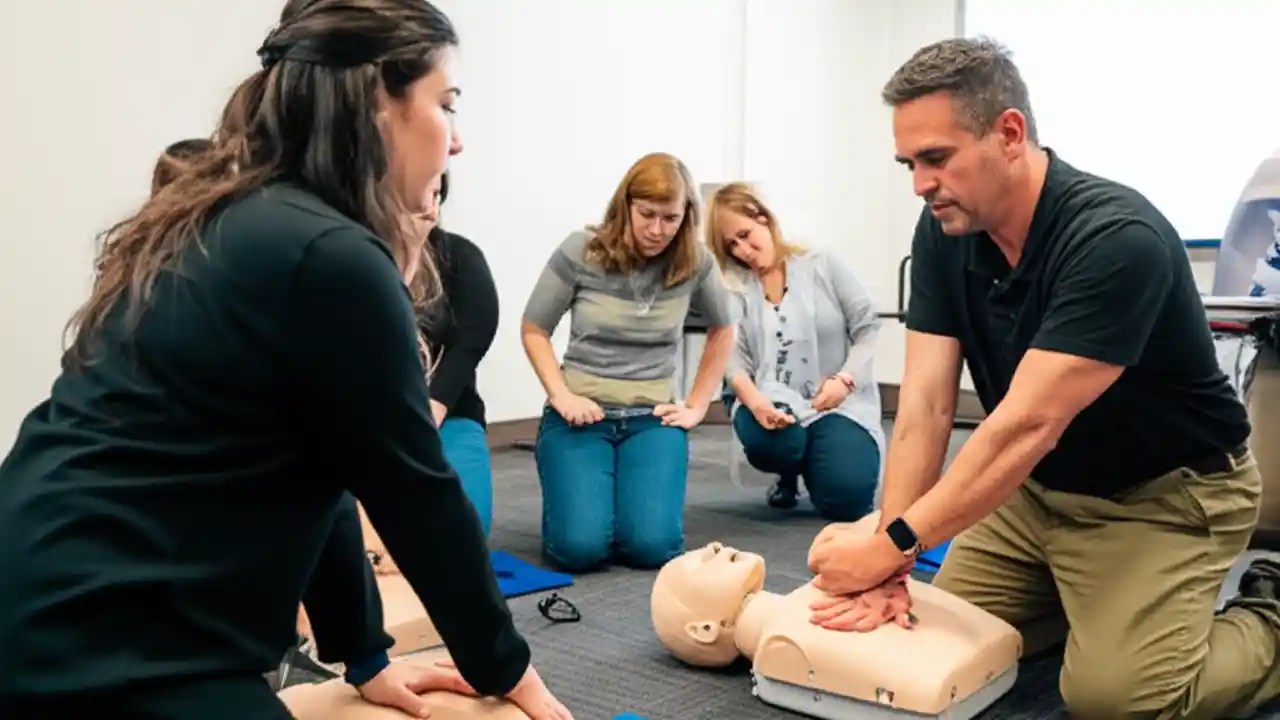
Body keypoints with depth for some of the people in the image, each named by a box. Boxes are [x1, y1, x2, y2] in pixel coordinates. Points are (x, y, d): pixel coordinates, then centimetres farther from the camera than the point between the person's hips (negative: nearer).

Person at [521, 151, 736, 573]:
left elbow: (722, 330, 15)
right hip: (580, 413, -1)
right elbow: (534, 330, 3)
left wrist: (697, 406, 7)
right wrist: (561, 396, -10)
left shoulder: (695, 262, -2)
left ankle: (636, 493, 16)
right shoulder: (580, 252, -7)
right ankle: (569, 486, 16)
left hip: (652, 417, 1)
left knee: (653, 546, -21)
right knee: (580, 546, -21)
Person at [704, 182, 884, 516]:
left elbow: (868, 329, 0)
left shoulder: (823, 266, 4)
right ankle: (790, 474, 5)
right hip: (773, 403, 1)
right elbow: (733, 357, -5)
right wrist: (753, 400, -26)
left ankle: (814, 463, 15)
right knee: (767, 440, -36)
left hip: (840, 402, -1)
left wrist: (845, 380, -17)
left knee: (846, 498, -24)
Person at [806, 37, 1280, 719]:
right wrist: (885, 560, -24)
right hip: (1039, 487, 6)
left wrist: (891, 546, -34)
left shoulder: (1117, 238, -31)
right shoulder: (943, 231, -10)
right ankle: (1084, 596, 25)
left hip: (1163, 493, -6)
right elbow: (925, 404, -16)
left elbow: (1027, 426, -35)